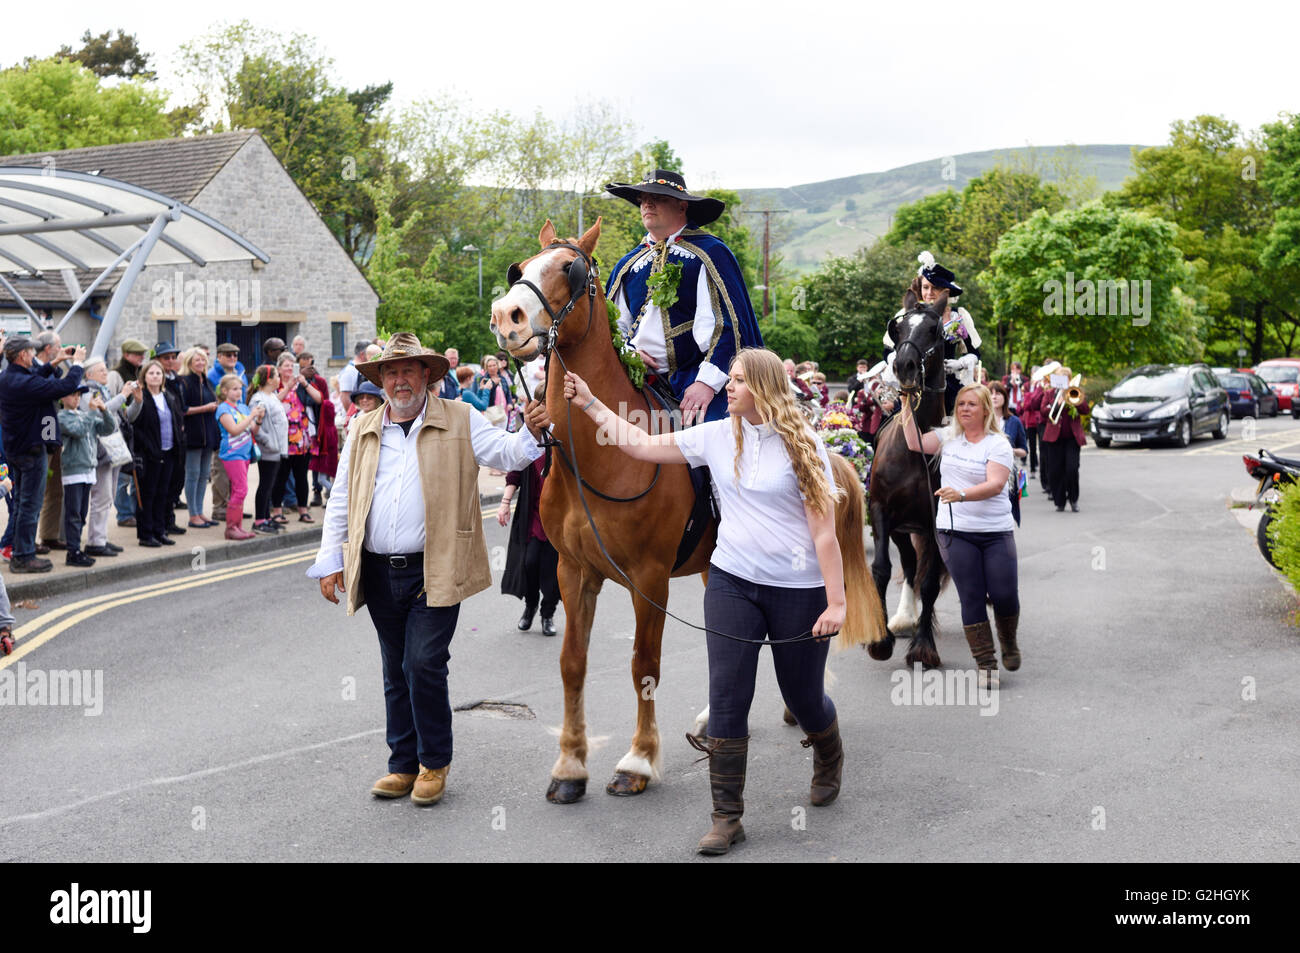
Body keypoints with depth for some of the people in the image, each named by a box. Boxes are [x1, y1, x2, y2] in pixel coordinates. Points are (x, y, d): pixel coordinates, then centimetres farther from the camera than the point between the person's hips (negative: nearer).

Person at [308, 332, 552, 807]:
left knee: (424, 665, -10)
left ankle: (434, 763, 8)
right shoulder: (362, 430, 12)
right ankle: (404, 764, 23)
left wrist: (531, 433, -29)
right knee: (396, 673, 12)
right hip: (378, 573, 4)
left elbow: (504, 452, -8)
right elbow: (340, 501, 14)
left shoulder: (460, 421, 3)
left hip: (434, 573, -4)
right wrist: (330, 562, 9)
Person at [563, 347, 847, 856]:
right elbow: (640, 444, 8)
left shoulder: (800, 443, -10)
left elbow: (824, 529, -11)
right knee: (726, 699, -2)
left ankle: (829, 757, 46)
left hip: (798, 590, -3)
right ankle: (727, 816, 7)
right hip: (731, 582, 3)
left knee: (803, 696, 11)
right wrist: (589, 403, 4)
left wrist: (836, 602, -14)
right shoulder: (717, 436, 2)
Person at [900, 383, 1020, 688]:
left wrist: (961, 494, -33)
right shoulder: (948, 437, 9)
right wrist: (907, 405, -4)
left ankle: (1009, 643, 27)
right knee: (971, 598, 0)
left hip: (996, 532, -2)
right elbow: (914, 442, 1)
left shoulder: (998, 444, -5)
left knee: (1005, 596, -3)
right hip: (955, 532, 2)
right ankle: (985, 663, 8)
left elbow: (995, 484, -18)